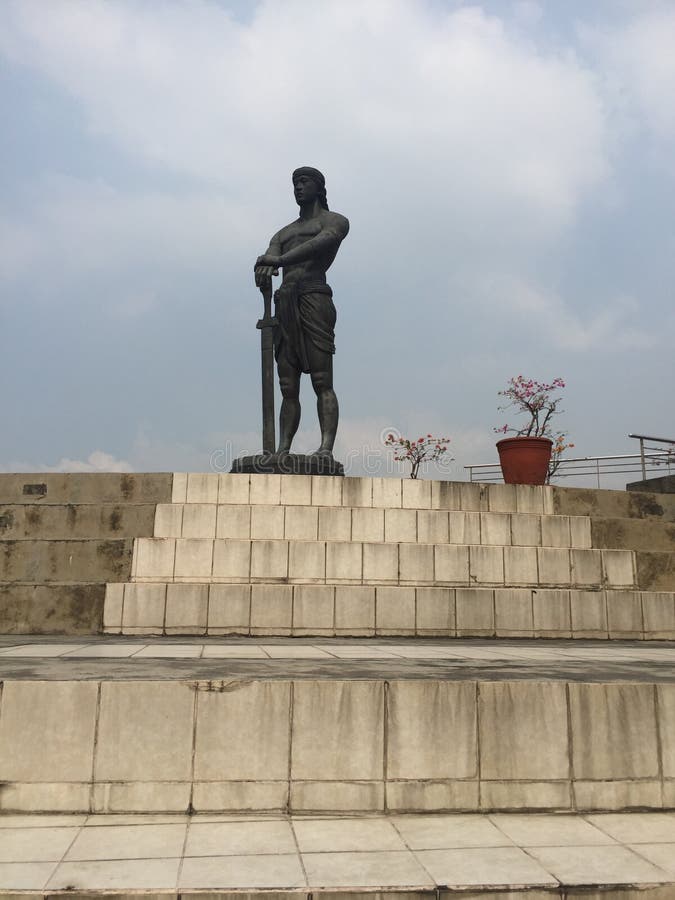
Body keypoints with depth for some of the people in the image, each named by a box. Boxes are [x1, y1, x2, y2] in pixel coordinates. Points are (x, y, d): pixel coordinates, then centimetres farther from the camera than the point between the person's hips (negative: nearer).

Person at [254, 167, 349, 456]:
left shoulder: (335, 221, 15)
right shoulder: (283, 233, 31)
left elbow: (321, 243, -9)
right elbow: (268, 258, 10)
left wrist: (280, 260, -23)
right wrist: (265, 268, -17)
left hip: (314, 297, -5)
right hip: (284, 302, 6)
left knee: (322, 381, -15)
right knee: (288, 386, -1)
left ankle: (326, 448, -22)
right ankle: (282, 451, -4)